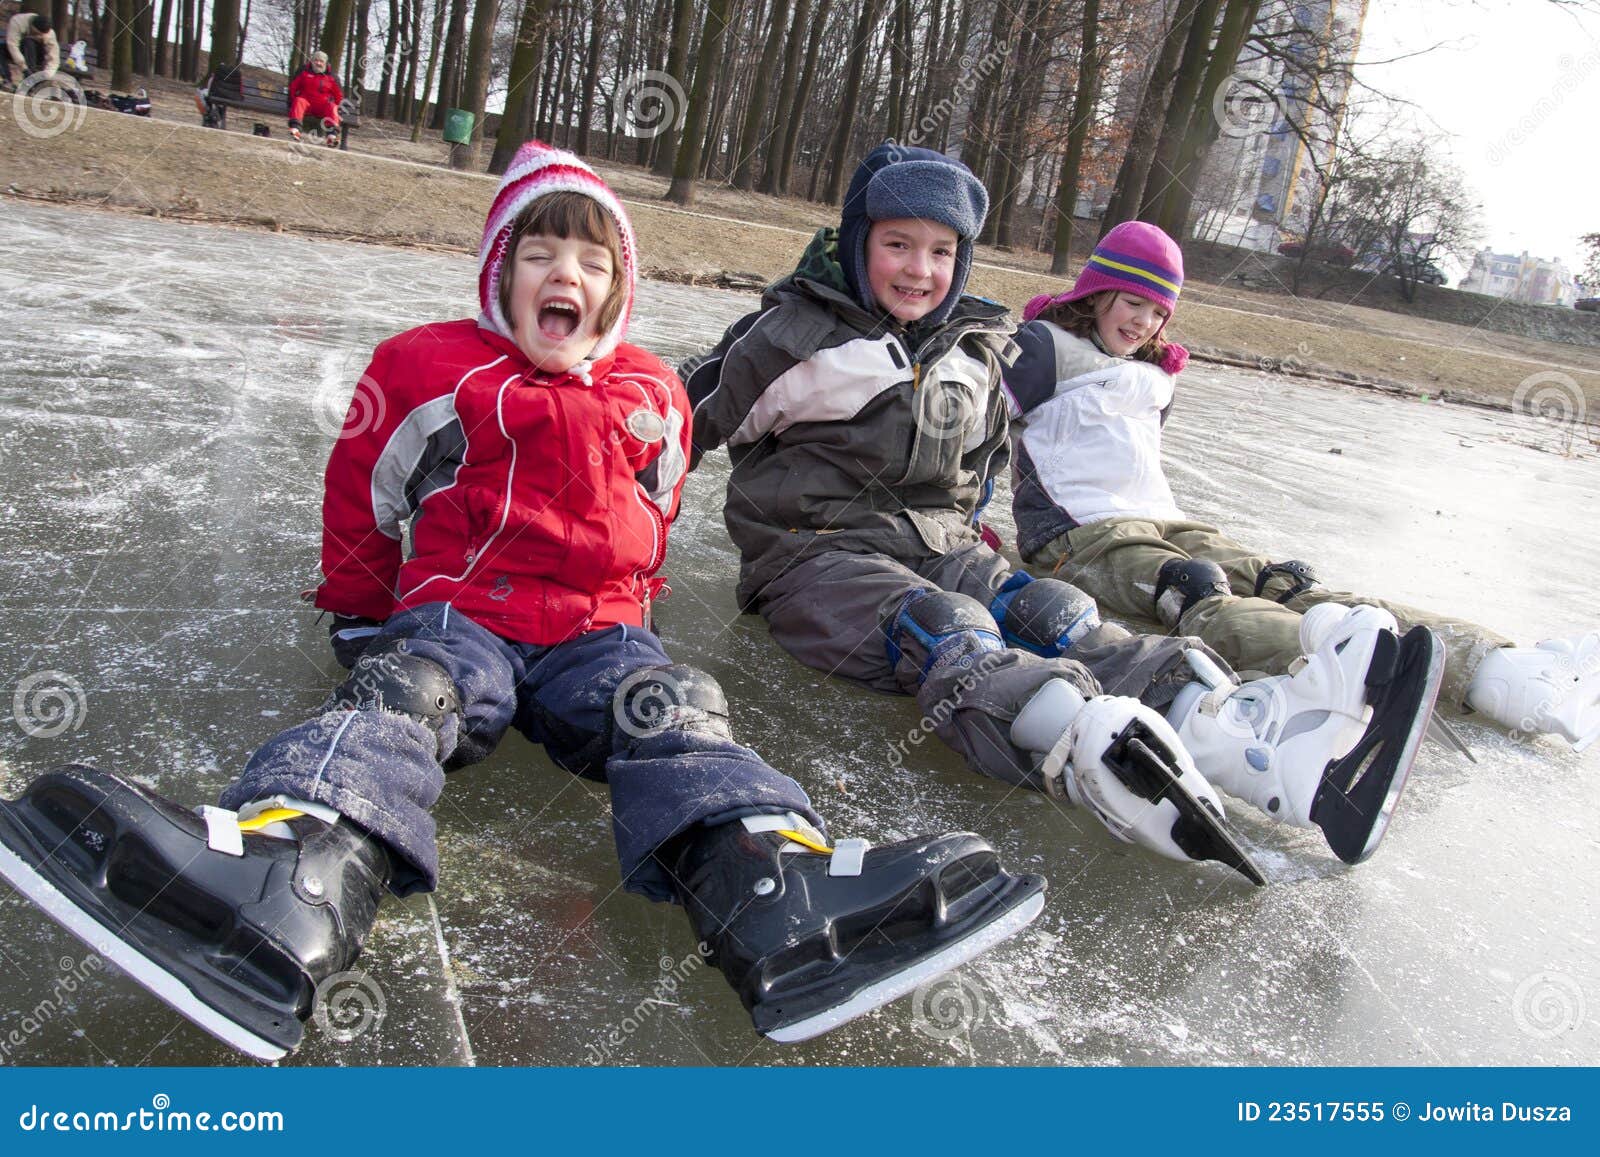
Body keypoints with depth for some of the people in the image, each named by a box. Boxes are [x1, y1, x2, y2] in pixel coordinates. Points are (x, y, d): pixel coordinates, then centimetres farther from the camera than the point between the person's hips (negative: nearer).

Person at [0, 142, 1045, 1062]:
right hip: (456, 622, -1)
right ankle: (282, 892, -64)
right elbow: (362, 500, 17)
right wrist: (362, 613, 20)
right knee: (402, 697, -34)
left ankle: (787, 896, -55)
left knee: (673, 712, -29)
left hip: (597, 634, 2)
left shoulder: (653, 394, 17)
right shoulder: (430, 370, 9)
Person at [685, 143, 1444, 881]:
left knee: (1054, 620, -25)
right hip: (819, 556, -5)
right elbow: (690, 425, 7)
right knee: (942, 635, -37)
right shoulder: (796, 334, -2)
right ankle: (1098, 751, -68)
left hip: (941, 550, 5)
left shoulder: (978, 352, 15)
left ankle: (1258, 729, -50)